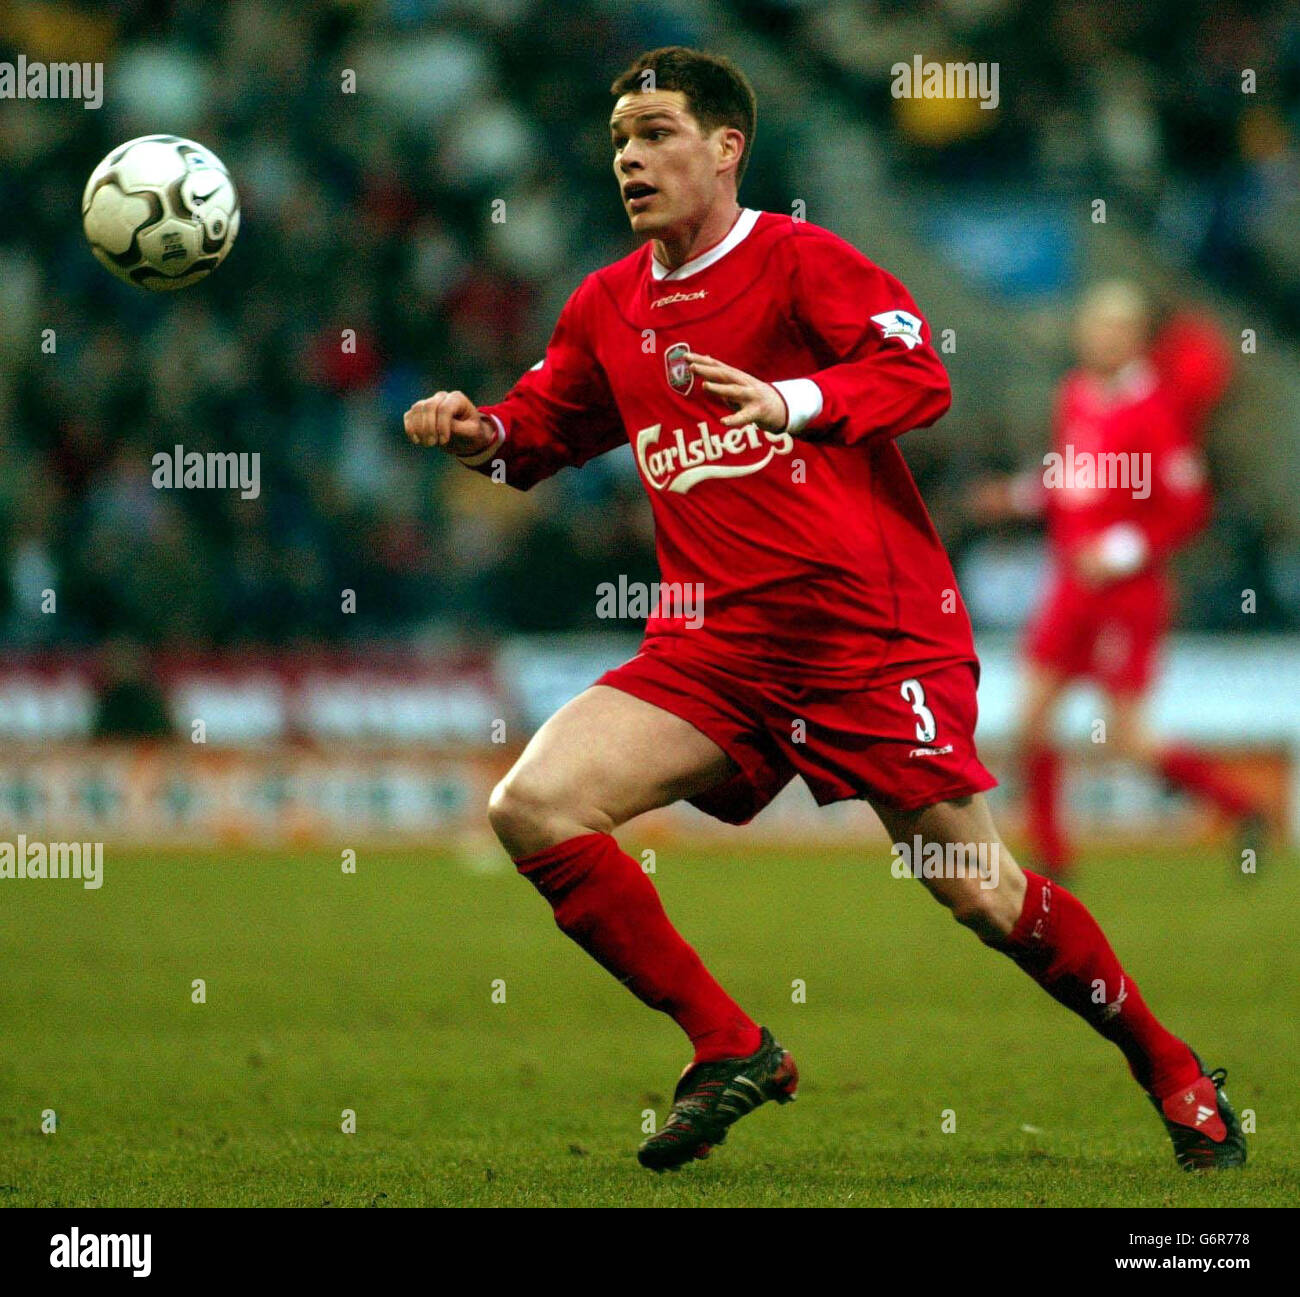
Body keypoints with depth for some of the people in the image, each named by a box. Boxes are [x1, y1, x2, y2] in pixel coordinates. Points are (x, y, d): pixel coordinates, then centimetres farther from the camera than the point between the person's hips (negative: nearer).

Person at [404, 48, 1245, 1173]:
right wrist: (481, 433, 0)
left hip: (873, 627, -5)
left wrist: (792, 399, -33)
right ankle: (732, 1051, -4)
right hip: (715, 644, 5)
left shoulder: (800, 262, -5)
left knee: (978, 891, -6)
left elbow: (920, 376, -17)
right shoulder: (607, 307, 12)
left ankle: (1176, 1077, 17)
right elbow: (542, 430, 23)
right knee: (532, 807, -14)